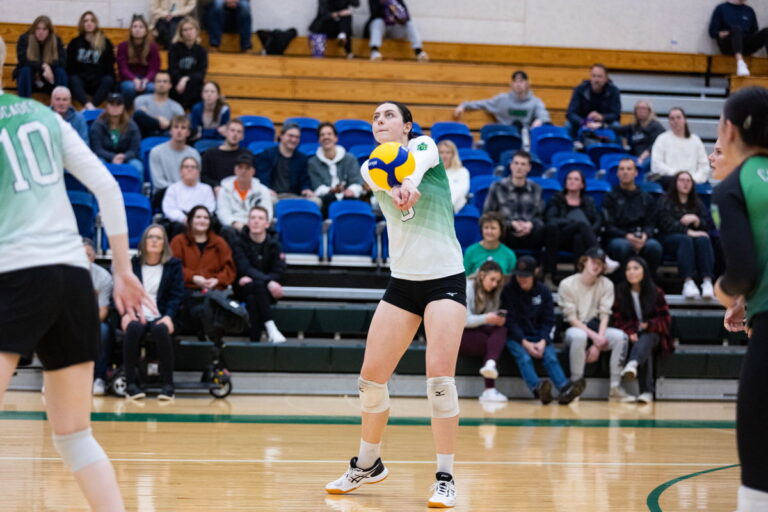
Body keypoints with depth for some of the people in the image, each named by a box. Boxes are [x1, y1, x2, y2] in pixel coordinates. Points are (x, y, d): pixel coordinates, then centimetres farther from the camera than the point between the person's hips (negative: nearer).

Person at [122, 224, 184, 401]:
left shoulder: (173, 265, 13)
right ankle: (131, 383, -30)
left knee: (161, 330, -36)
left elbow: (176, 295, 3)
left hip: (160, 317, -1)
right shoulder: (132, 264, 15)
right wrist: (126, 313, -13)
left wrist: (168, 316, -15)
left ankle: (168, 384, -30)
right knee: (133, 328, -36)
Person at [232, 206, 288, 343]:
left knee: (252, 299, -34)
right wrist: (268, 281, -34)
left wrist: (252, 278, -20)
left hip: (266, 292, 2)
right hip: (243, 289, -2)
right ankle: (271, 328, -45)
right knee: (259, 285, -36)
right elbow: (245, 268, -18)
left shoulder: (273, 244, 4)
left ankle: (254, 340, -36)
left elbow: (279, 271, -6)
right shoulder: (239, 242, -3)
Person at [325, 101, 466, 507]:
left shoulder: (423, 145, 0)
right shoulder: (371, 167, 10)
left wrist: (409, 182, -52)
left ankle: (445, 478, -7)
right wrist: (398, 188, -42)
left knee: (439, 375, -16)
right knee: (371, 375, 2)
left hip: (445, 276, -4)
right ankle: (368, 464, 24)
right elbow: (385, 179, -16)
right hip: (402, 280, 5)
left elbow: (418, 164, -27)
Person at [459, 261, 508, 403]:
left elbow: (489, 320, 4)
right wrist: (486, 319, -35)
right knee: (488, 343, -30)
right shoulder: (467, 288, -10)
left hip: (478, 330, 6)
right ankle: (490, 389, -35)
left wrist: (498, 319, -20)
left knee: (501, 330, -25)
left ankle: (490, 364, -48)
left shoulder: (492, 292, 10)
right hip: (458, 333, -6)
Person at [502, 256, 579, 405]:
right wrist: (524, 343, -18)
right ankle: (537, 387, -55)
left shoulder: (543, 291, 7)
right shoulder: (508, 291, -2)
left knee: (550, 356, -26)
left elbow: (548, 320, 5)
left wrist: (543, 341, -13)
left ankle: (564, 389, -47)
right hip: (515, 337, -2)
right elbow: (510, 321, -6)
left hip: (539, 338, 2)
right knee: (524, 357, -32)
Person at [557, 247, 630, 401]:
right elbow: (571, 318, -10)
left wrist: (597, 344, -17)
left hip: (596, 328, 3)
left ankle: (615, 387, -26)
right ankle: (576, 385, -29)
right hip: (576, 328, -3)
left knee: (620, 336, -27)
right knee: (579, 336, -40)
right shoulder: (567, 284, -6)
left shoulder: (606, 284, 4)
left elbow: (604, 315, -4)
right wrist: (594, 336, -22)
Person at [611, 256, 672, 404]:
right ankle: (647, 392, -50)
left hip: (652, 334, 0)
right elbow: (616, 319, 3)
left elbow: (666, 320, 4)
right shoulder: (620, 293, 5)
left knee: (645, 341, -38)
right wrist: (630, 332, -16)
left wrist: (648, 325, -15)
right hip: (631, 336, 0)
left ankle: (632, 364, -72)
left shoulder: (655, 292, 6)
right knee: (645, 351, -35)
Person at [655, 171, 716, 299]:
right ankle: (688, 283, -54)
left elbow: (707, 225, 12)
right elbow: (667, 224, -5)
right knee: (685, 240, -37)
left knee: (703, 240, -32)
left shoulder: (698, 203, 25)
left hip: (695, 235, 3)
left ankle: (707, 282, -49)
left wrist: (696, 220, -10)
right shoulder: (665, 202, 13)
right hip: (671, 239, -3)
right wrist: (688, 232, -18)